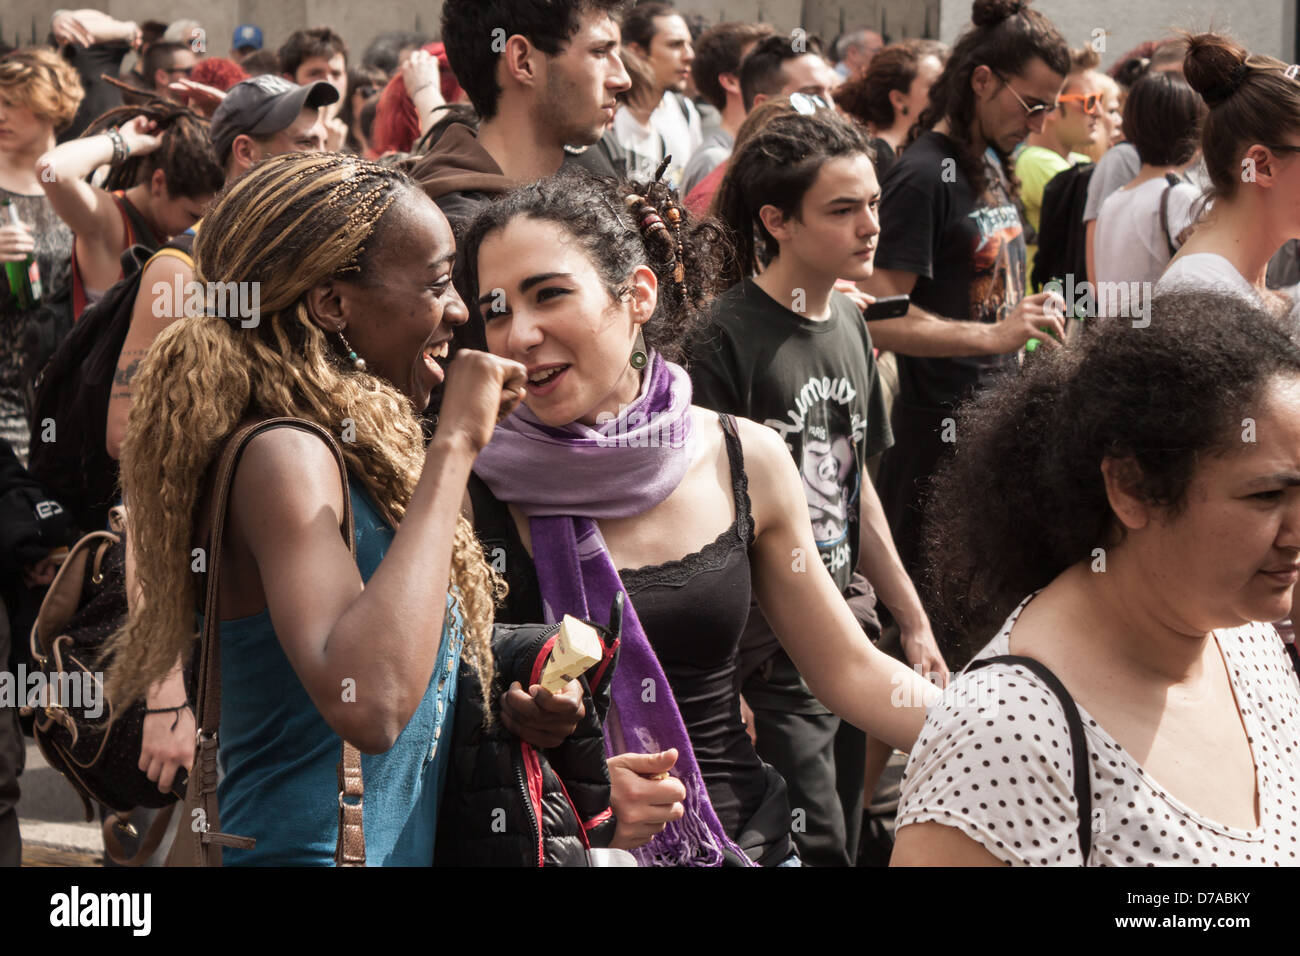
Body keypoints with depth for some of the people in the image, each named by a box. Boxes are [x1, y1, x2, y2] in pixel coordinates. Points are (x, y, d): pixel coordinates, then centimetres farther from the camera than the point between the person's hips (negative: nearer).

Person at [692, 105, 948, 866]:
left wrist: (914, 622, 20)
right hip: (767, 655, -8)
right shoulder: (728, 339, -15)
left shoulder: (849, 325, 9)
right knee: (815, 850, -7)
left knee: (844, 836, 13)